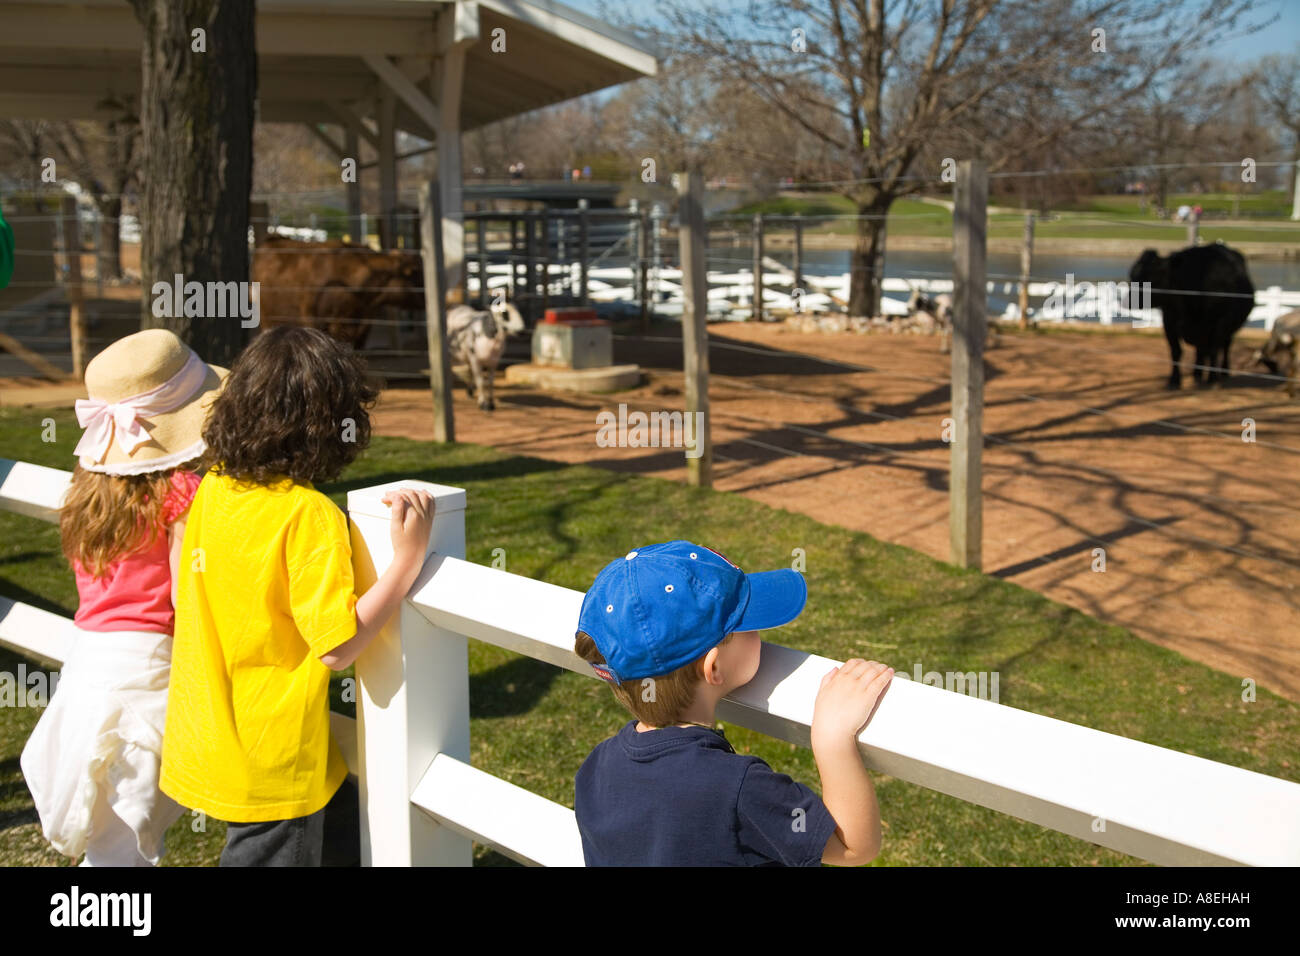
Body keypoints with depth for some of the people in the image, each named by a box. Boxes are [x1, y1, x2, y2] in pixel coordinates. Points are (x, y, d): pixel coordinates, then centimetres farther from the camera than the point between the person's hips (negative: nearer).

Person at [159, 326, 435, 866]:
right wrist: (408, 558, -21)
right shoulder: (310, 515, -22)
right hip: (269, 766, -7)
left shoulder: (212, 488, 0)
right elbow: (337, 647, -23)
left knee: (349, 837, 22)